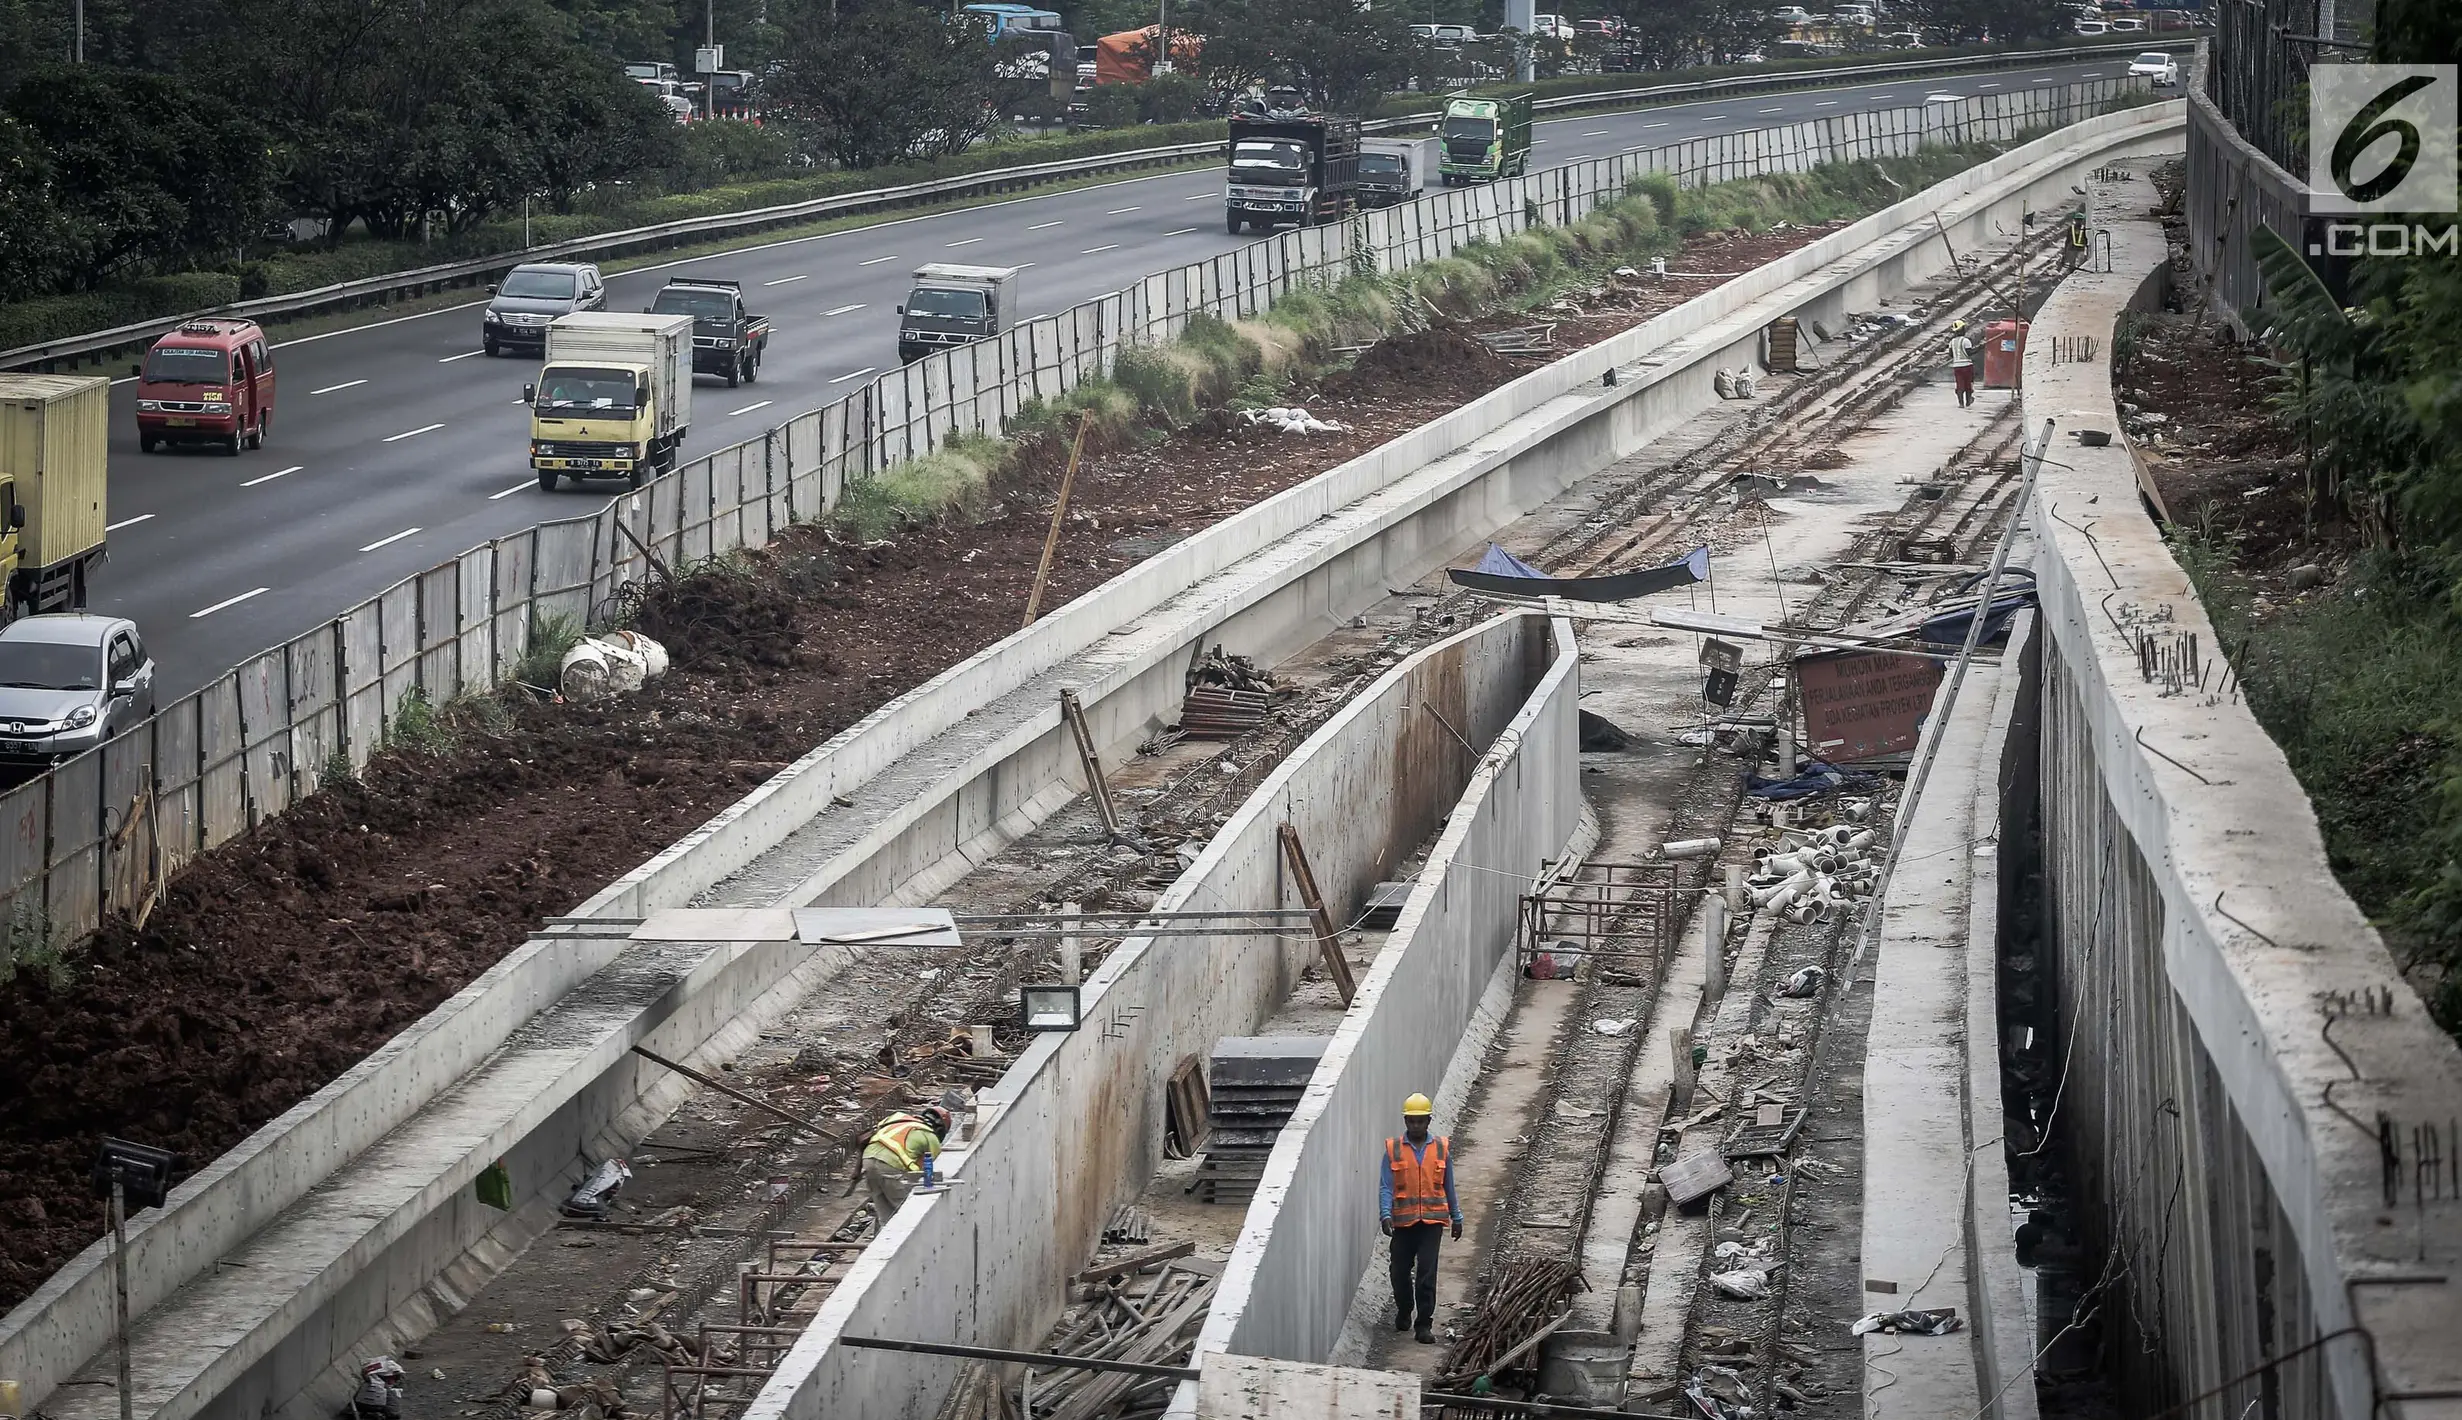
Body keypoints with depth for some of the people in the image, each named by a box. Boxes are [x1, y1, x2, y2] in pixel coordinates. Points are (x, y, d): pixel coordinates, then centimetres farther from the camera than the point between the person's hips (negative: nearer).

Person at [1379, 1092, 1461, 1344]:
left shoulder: (1442, 1148, 5)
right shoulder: (1393, 1150, 1)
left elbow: (1448, 1186, 13)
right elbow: (1386, 1187, -3)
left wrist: (1457, 1218, 15)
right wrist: (1385, 1215, -18)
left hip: (1432, 1219, -1)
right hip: (1403, 1221, 1)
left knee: (1427, 1272, -8)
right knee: (1401, 1271, 10)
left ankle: (1425, 1324, -3)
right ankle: (1404, 1312, 35)